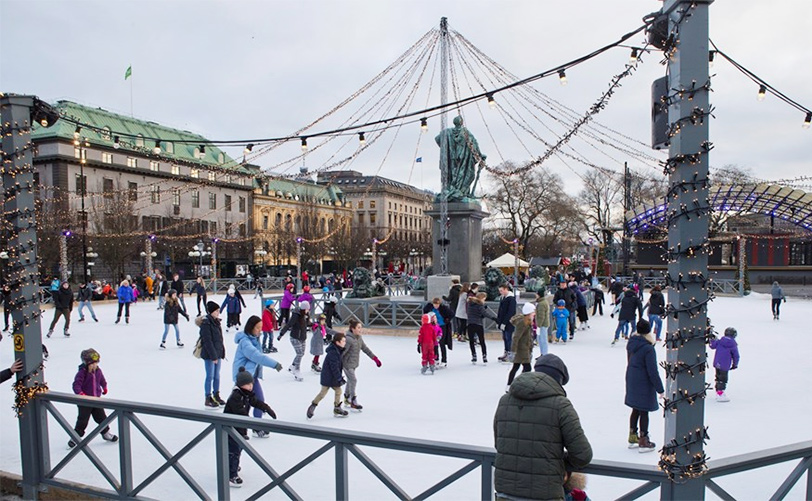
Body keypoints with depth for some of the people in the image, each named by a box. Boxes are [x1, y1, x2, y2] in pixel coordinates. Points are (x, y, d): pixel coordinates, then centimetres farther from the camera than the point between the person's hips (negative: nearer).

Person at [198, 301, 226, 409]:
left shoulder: (216, 321, 10)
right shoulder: (205, 322, -16)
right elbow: (207, 340, -20)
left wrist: (222, 353, 12)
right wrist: (213, 356, -20)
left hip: (217, 353, 8)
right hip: (209, 354, -8)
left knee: (217, 376, 15)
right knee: (210, 376, 0)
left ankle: (216, 396, 27)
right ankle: (208, 399, 10)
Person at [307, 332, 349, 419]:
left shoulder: (338, 351, 6)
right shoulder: (332, 353, -25)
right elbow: (334, 368, -25)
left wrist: (340, 377, 19)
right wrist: (339, 378, -21)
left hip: (333, 377, 9)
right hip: (327, 377, -9)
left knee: (338, 391, 11)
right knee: (323, 393, -2)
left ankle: (337, 408, 24)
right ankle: (313, 406, 16)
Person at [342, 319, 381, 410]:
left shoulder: (359, 337, 2)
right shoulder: (348, 339, -25)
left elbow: (365, 348, 9)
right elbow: (342, 352, -24)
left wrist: (375, 358, 7)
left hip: (354, 363, 8)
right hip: (347, 363, -8)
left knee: (350, 380, 19)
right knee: (353, 380, -9)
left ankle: (347, 398, 38)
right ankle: (353, 402, 2)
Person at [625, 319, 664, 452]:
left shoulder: (631, 343, 0)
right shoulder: (648, 348, -24)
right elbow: (652, 371, -20)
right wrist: (660, 389, -12)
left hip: (631, 380, 7)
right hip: (644, 383, -7)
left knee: (635, 410, 19)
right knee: (644, 412, 5)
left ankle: (632, 438, 30)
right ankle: (643, 442, 16)